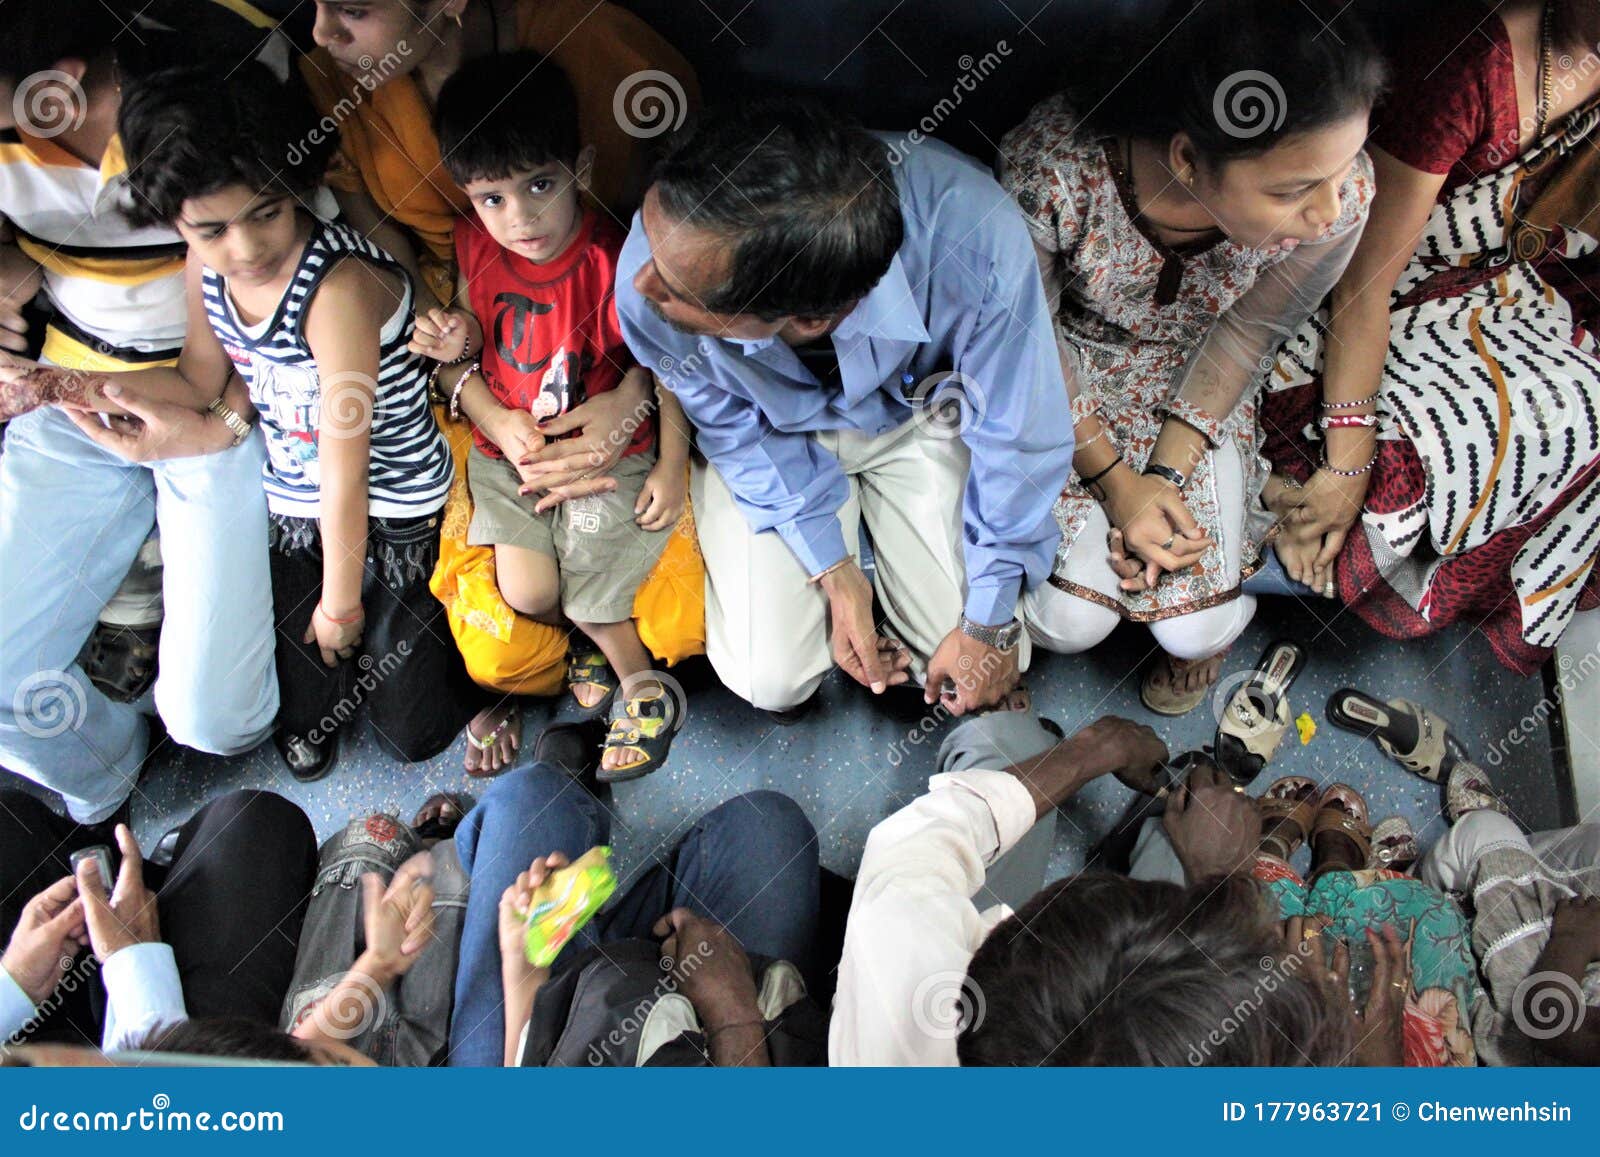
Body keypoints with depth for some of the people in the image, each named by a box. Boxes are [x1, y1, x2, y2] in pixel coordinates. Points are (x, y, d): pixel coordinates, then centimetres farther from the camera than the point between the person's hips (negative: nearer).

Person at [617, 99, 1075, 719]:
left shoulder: (975, 236, -41)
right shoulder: (647, 283, -35)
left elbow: (1017, 437, -22)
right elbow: (737, 430, -12)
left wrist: (988, 628, -11)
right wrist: (834, 573, -12)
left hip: (915, 409, 0)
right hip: (772, 433, 1)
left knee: (984, 668, -5)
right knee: (769, 679, -10)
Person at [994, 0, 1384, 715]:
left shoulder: (1338, 195, -29)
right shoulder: (1053, 166, -36)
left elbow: (1244, 339, -10)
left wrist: (1166, 472, -17)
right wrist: (1113, 480, -18)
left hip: (1198, 382, 2)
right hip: (1067, 371, -1)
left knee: (1198, 630, -10)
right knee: (1069, 620, -13)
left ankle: (1203, 637, 26)